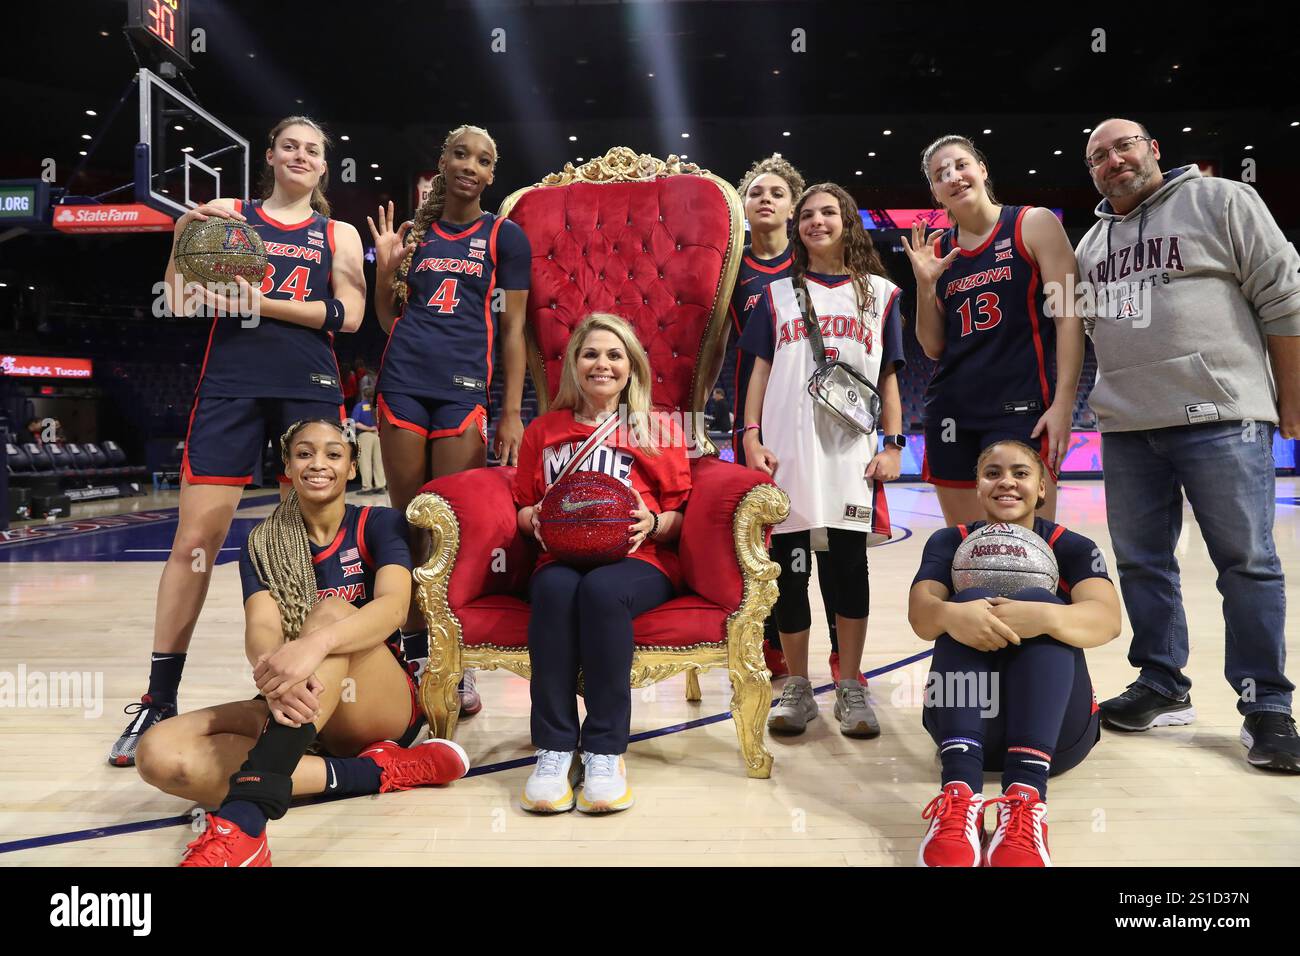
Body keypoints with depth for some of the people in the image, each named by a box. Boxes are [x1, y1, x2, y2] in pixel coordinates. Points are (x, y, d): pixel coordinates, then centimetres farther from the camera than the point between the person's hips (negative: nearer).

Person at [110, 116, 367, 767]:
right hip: (230, 387, -1)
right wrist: (183, 238, -7)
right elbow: (178, 303, 9)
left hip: (310, 389, 1)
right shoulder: (227, 216, 11)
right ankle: (159, 699, 4)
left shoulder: (338, 234, 13)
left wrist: (263, 302, -11)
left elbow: (348, 314, -2)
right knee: (195, 537, -5)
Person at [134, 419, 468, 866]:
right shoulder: (263, 544, 6)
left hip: (384, 707, -3)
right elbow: (261, 627, -13)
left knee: (330, 612, -33)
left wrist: (315, 644, -43)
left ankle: (242, 821, -47)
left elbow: (393, 606, -21)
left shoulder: (378, 525, -1)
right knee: (158, 754, -24)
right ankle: (374, 771, -27)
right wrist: (273, 673, -39)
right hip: (301, 711, 3)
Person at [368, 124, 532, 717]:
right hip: (403, 381, 3)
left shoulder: (504, 237, 7)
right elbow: (389, 320, 18)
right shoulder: (412, 232, 14)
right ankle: (414, 650, 16)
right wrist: (386, 269, 0)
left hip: (464, 385, -3)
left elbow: (513, 330, 3)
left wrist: (511, 412, -4)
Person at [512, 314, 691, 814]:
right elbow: (523, 509, 22)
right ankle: (553, 749, -29)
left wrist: (653, 521, -10)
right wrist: (536, 518, -1)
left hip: (640, 561, -1)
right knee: (555, 588, -35)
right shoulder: (543, 429, 21)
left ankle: (606, 750, -28)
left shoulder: (660, 431, 15)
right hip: (562, 556, 2)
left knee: (602, 589, -36)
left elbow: (680, 515, 11)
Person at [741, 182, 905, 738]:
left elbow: (888, 377, 10)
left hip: (852, 456, 0)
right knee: (788, 569, 3)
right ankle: (797, 688, 15)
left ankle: (850, 688, 15)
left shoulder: (880, 294, 12)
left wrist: (893, 445, 1)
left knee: (849, 568, 3)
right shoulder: (778, 295, 13)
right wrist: (751, 437, -2)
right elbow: (761, 371, 10)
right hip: (786, 454, 1)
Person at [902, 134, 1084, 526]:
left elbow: (1068, 317, -4)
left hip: (1021, 408, -4)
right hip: (951, 412, 5)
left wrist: (1063, 404, -13)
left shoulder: (1034, 225, 1)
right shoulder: (938, 251, 12)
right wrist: (925, 285, -1)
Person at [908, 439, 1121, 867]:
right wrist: (951, 615, -38)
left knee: (1041, 602, -24)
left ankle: (1025, 798, -42)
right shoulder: (949, 543, 7)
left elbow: (1107, 620, -18)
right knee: (972, 603, -24)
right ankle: (959, 794, -42)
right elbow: (919, 615, -14)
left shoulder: (1072, 547, 4)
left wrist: (1044, 617, -40)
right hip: (968, 723, 1)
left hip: (1056, 729, 0)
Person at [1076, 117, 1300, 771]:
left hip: (1221, 420, -5)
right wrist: (1111, 405, 13)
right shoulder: (1090, 244, 17)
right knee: (1140, 563, 9)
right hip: (1125, 429, 6)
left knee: (1247, 564, -1)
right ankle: (1163, 687, 22)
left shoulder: (1221, 202, 2)